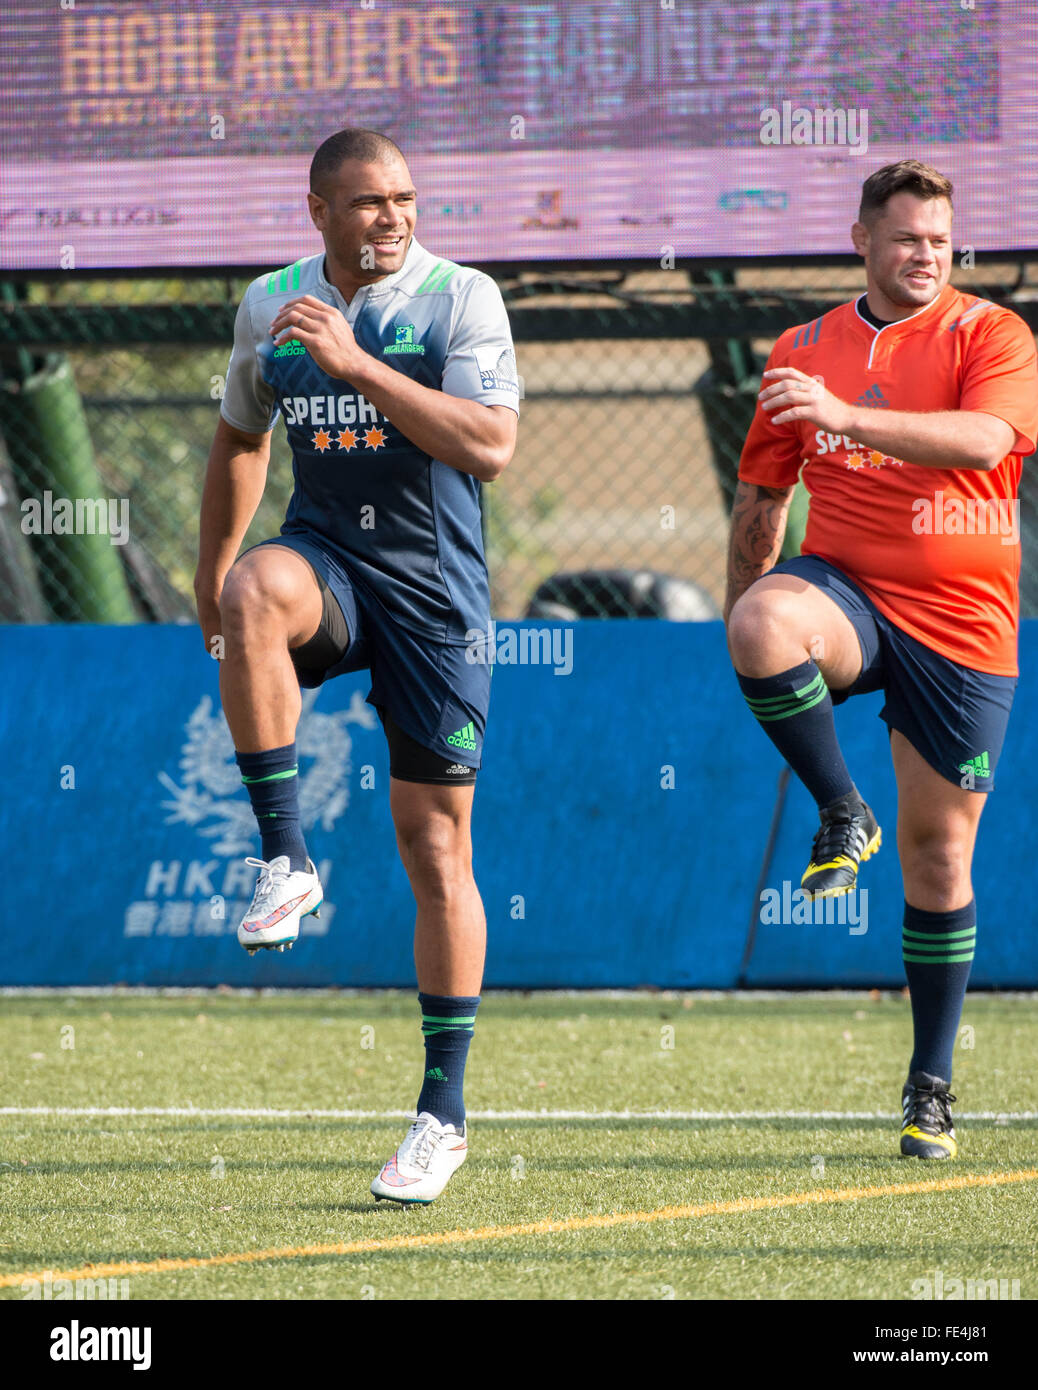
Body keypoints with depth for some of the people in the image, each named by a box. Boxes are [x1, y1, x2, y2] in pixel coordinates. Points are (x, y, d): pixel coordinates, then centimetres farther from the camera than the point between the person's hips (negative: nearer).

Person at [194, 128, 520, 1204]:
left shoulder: (462, 298, -6)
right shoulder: (268, 306, 7)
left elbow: (489, 447, -19)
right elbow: (240, 439, 24)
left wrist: (355, 363, -24)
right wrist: (213, 566, 28)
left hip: (434, 589, -2)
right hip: (325, 556, 2)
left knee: (437, 850, -1)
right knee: (257, 594, -37)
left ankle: (444, 1108, 10)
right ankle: (283, 859, -29)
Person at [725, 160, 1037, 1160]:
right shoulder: (803, 351, 8)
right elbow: (761, 495, 18)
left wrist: (845, 416, -33)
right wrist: (745, 612, 16)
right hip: (846, 591, 2)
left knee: (938, 854, 3)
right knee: (763, 621, -35)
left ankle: (931, 1084, 16)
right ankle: (841, 817, -15)